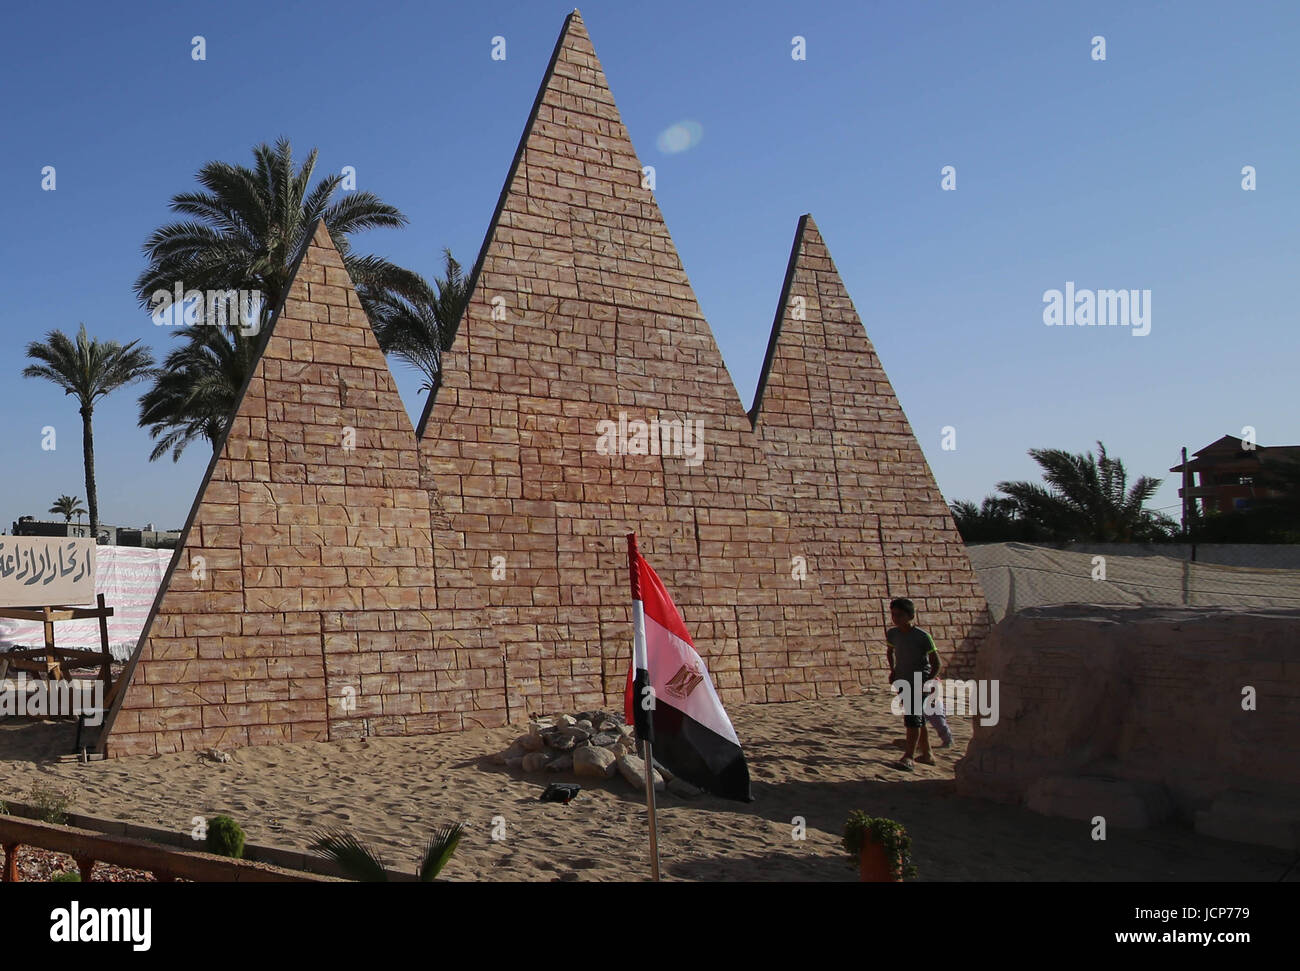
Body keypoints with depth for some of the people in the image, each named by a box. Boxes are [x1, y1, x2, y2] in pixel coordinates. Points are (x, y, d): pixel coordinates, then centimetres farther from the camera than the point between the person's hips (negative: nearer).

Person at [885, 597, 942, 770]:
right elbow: (890, 652, 22)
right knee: (917, 719, 14)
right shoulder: (892, 634, 0)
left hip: (919, 683, -6)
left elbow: (936, 663, -10)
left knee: (913, 718, -15)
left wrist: (926, 682, -16)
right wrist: (893, 670, 11)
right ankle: (927, 754, 26)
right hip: (903, 682, 6)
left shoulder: (923, 637, -16)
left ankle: (908, 757, -17)